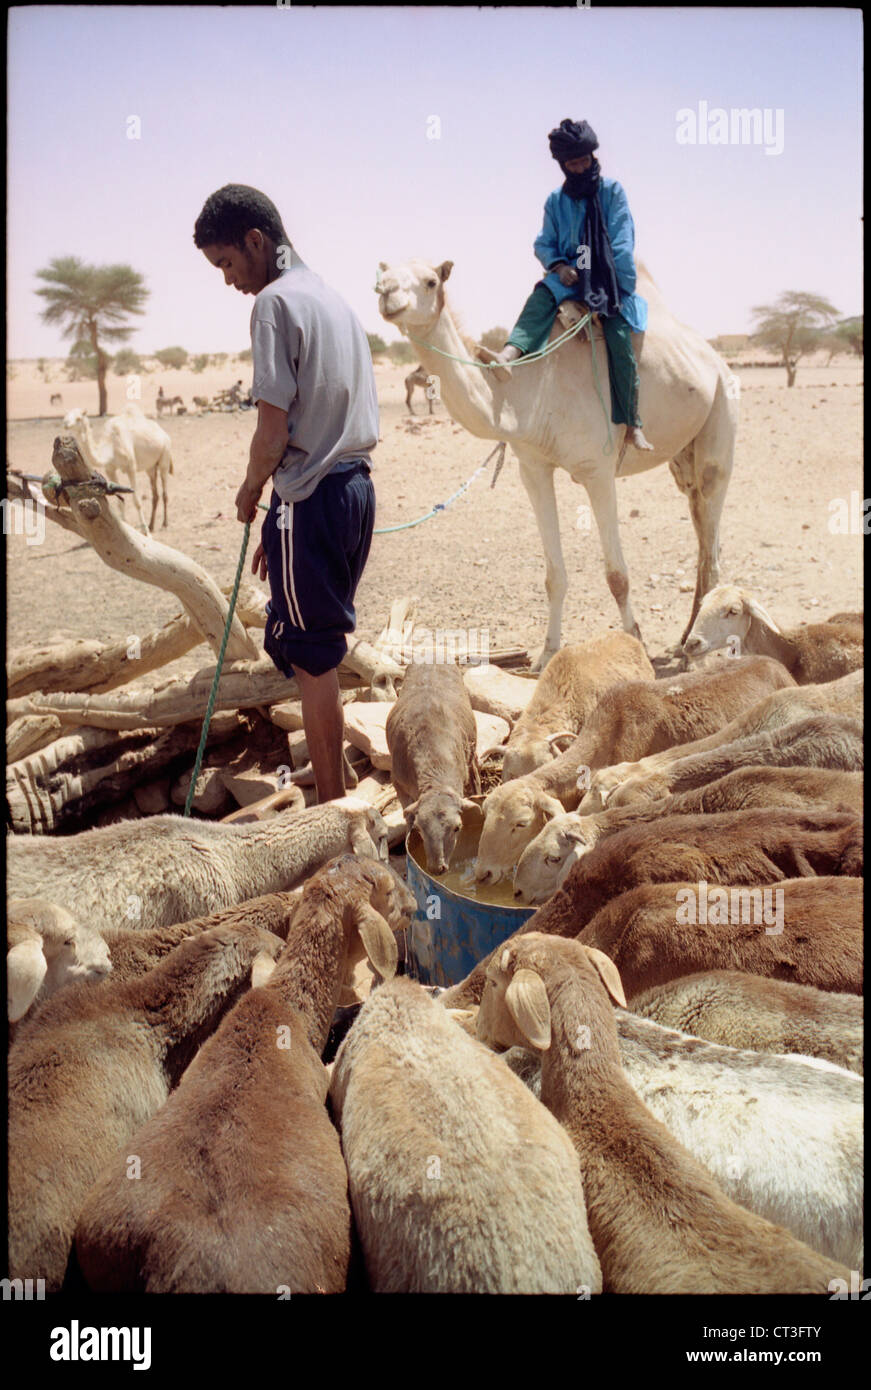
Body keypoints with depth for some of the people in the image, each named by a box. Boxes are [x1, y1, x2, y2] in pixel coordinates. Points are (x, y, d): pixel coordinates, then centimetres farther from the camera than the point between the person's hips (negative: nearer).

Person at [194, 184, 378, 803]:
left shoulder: (277, 301, -10)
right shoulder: (335, 299, 16)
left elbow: (275, 428, -15)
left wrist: (250, 491, 4)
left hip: (311, 496, -9)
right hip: (357, 488, 9)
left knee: (312, 658, -1)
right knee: (323, 645, 17)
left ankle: (333, 807, 6)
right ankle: (334, 783, 24)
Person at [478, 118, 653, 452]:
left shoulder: (612, 192, 2)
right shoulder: (556, 201, 11)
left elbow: (622, 244, -3)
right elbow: (544, 243, 11)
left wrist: (621, 289, -10)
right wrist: (558, 265, -11)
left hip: (607, 281, -2)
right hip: (569, 278, 3)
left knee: (620, 340, -21)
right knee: (541, 296, -31)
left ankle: (632, 424, -15)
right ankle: (509, 354, -55)